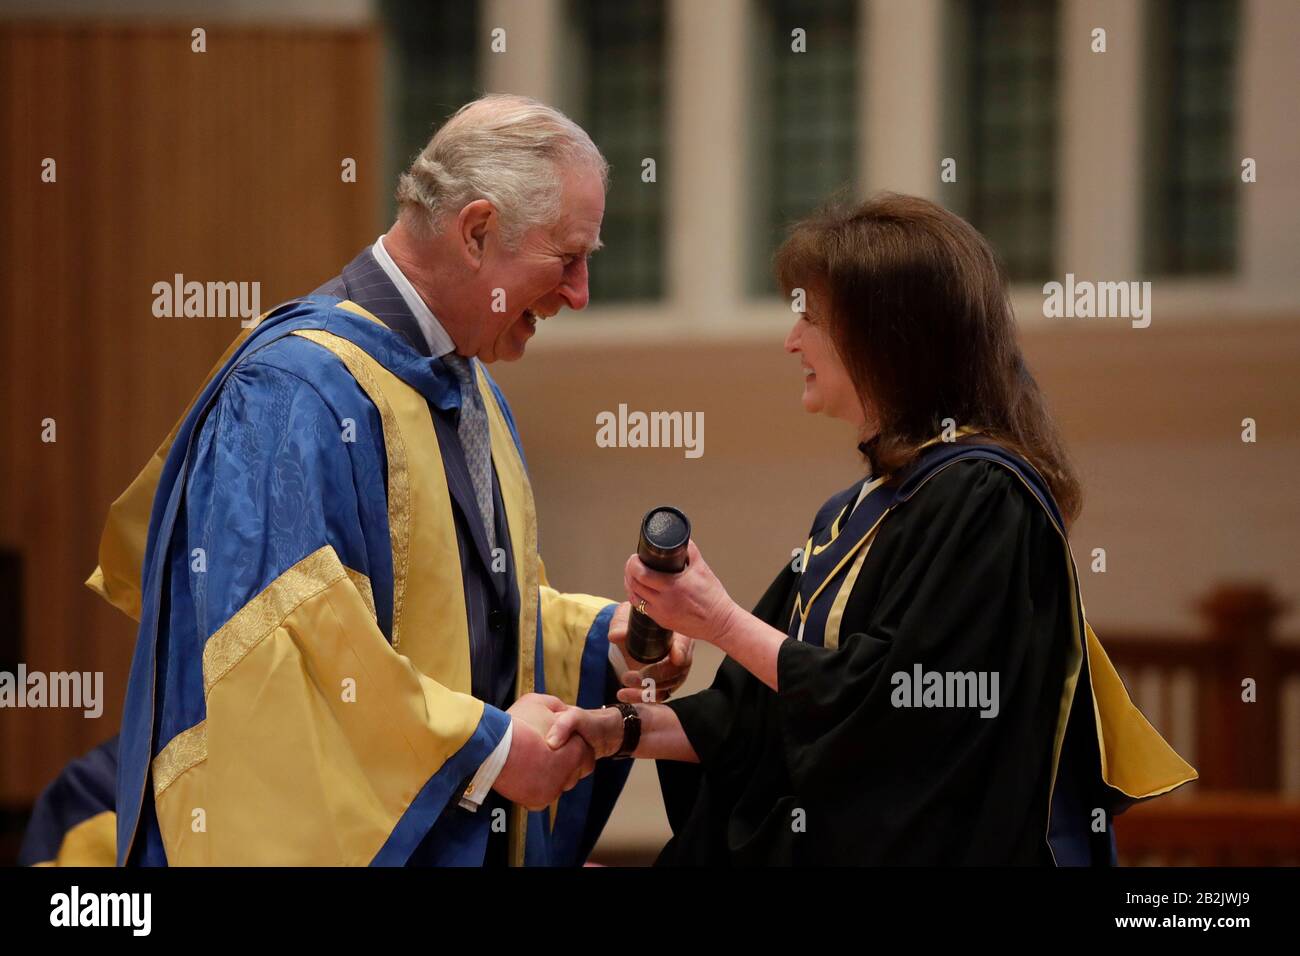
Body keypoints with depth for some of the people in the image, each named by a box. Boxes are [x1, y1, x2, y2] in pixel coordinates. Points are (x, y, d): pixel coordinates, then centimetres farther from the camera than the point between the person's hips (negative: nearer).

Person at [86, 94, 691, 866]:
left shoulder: (472, 390, 12)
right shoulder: (301, 392, -19)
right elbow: (281, 644, -26)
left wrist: (599, 637, 3)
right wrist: (486, 744, -22)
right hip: (333, 837, -9)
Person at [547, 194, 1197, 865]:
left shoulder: (983, 499, -14)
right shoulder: (854, 512, 12)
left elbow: (888, 704, -19)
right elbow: (765, 715, 14)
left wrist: (720, 622, -13)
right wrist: (627, 730, 2)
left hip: (937, 848, -8)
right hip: (831, 843, 8)